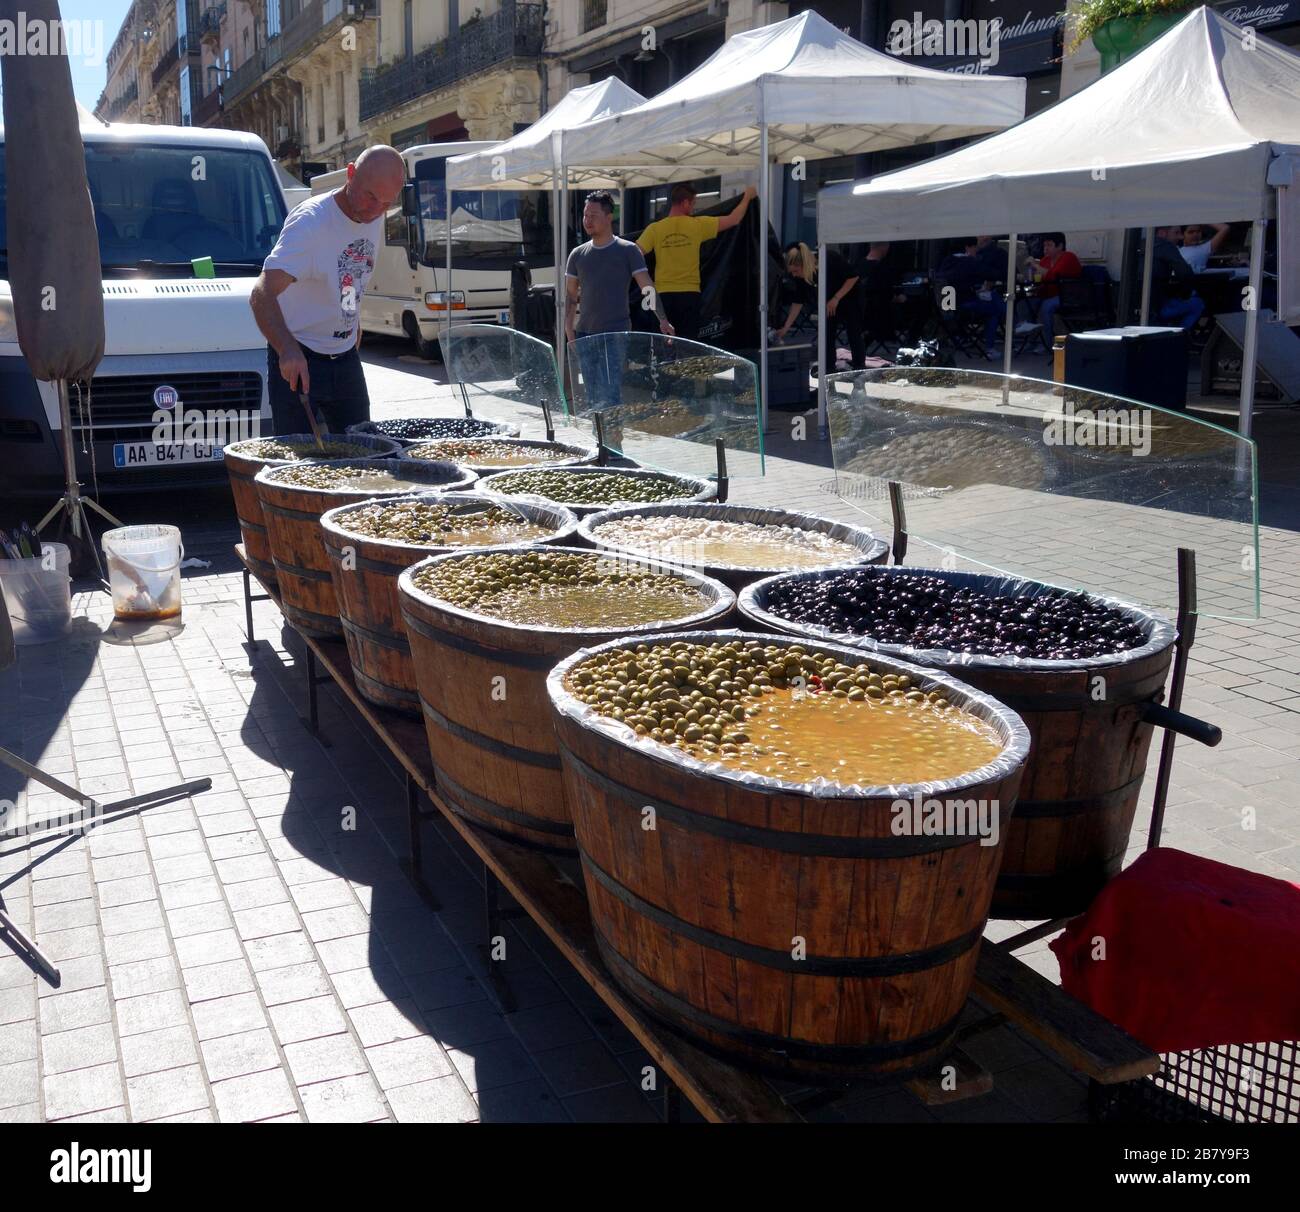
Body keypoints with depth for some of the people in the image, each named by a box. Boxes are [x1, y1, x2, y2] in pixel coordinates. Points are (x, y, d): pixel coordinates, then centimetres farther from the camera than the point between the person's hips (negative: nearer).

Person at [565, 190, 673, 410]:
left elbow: (647, 287, -1)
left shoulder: (627, 250, 1)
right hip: (584, 334, 5)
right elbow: (570, 294, 16)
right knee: (592, 396, 8)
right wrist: (569, 328, 4)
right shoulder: (578, 254, 13)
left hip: (615, 335, -4)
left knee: (610, 394, -14)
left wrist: (663, 320, -10)